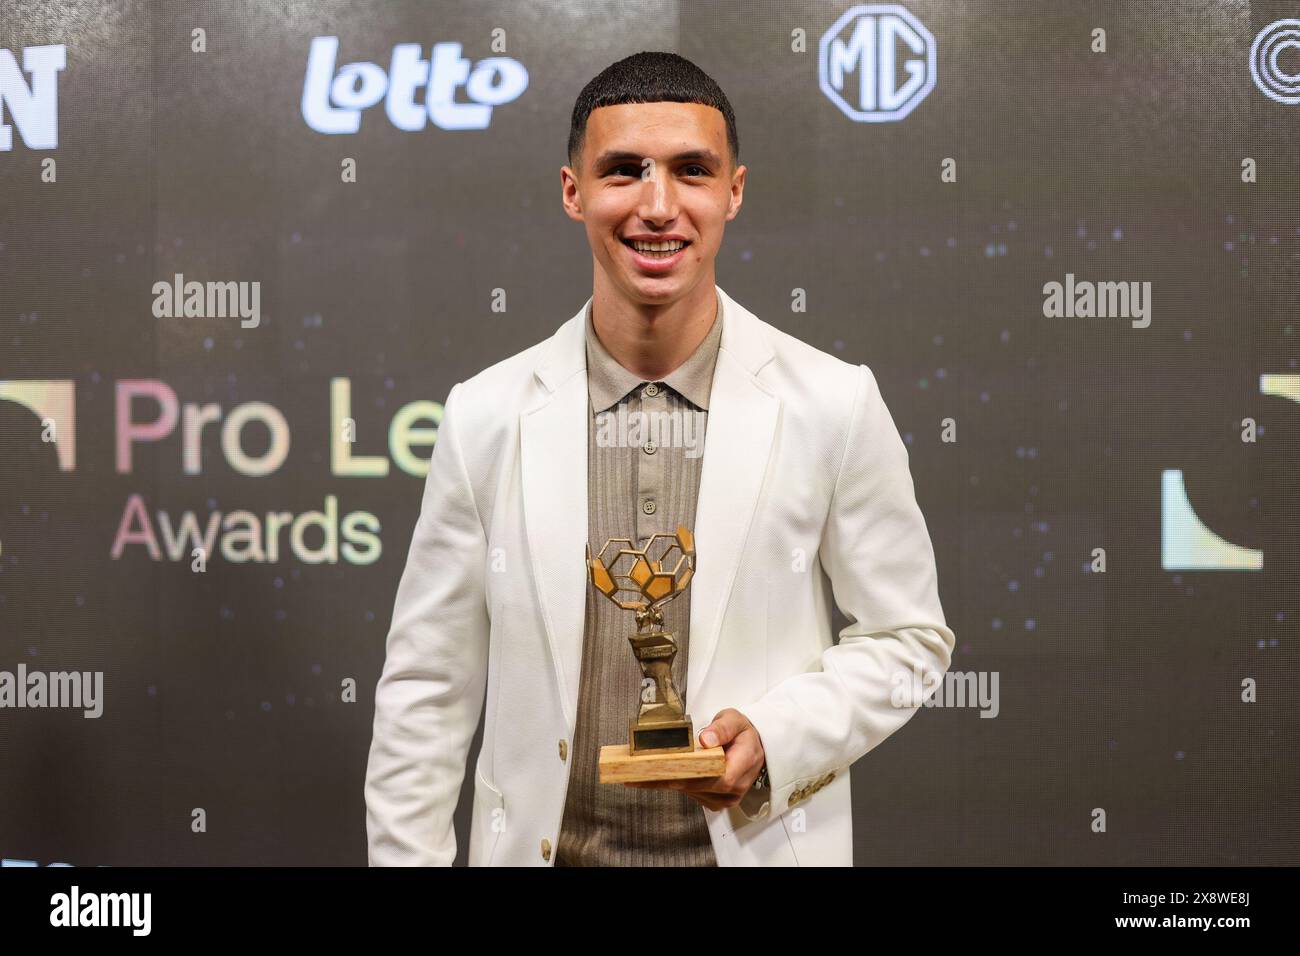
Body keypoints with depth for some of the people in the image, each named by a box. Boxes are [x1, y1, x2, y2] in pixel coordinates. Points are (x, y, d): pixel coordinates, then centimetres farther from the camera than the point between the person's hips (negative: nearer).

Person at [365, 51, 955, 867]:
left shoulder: (834, 405, -8)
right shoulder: (486, 416, -5)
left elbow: (907, 640, 1)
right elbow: (426, 690, 0)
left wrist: (775, 740, -14)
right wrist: (406, 855, -3)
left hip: (758, 842, -1)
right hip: (543, 846, 1)